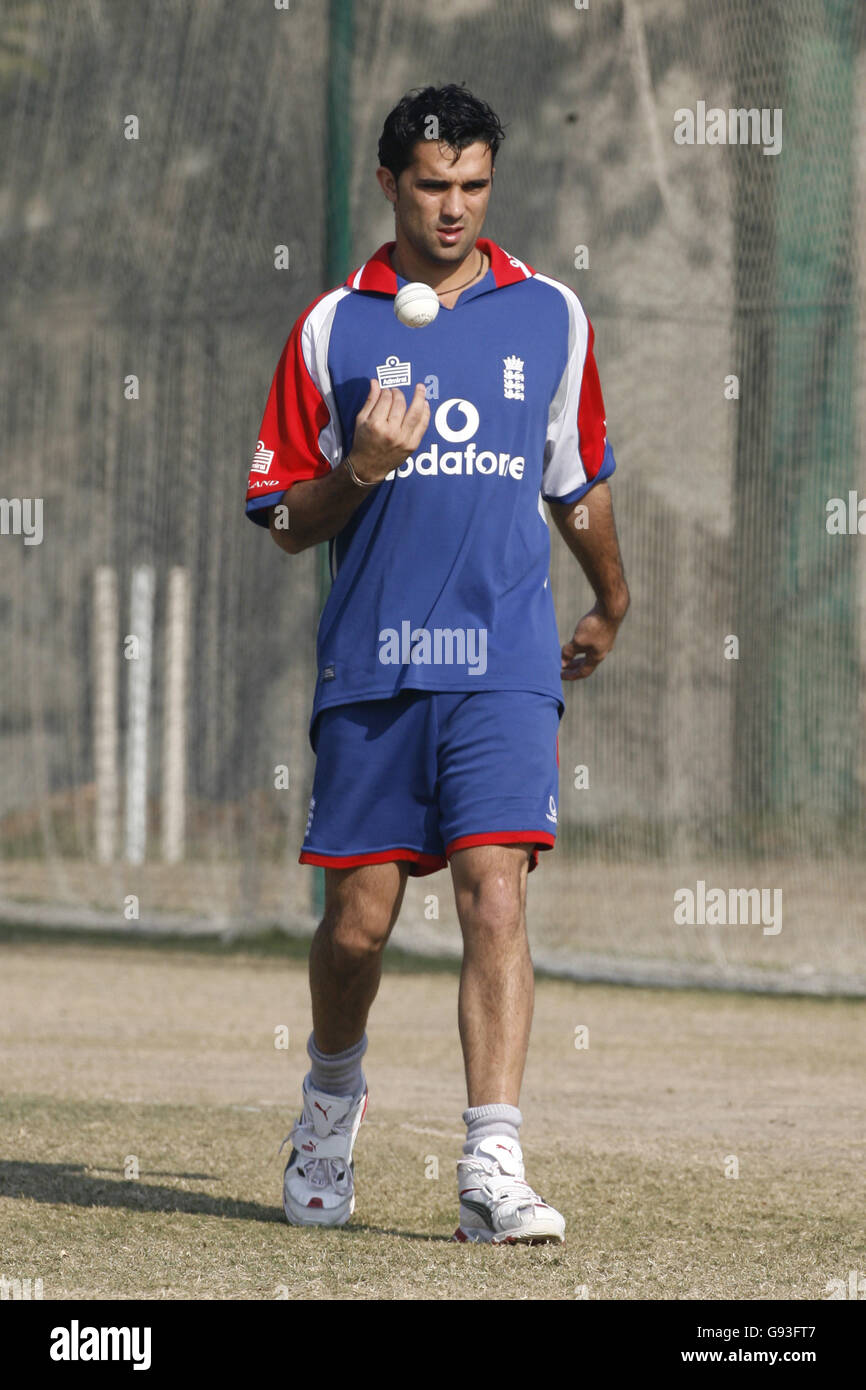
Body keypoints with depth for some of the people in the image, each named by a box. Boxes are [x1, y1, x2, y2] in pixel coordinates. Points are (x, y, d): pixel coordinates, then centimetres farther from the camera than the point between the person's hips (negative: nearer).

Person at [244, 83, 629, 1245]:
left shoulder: (551, 316, 8)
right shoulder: (332, 327, 4)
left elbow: (581, 483, 23)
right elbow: (286, 522, 6)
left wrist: (611, 605, 33)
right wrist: (359, 471, -13)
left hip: (504, 666, 0)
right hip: (370, 667, 0)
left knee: (495, 894, -15)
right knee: (357, 921, 5)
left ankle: (492, 1170, -17)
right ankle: (332, 1096, 35)